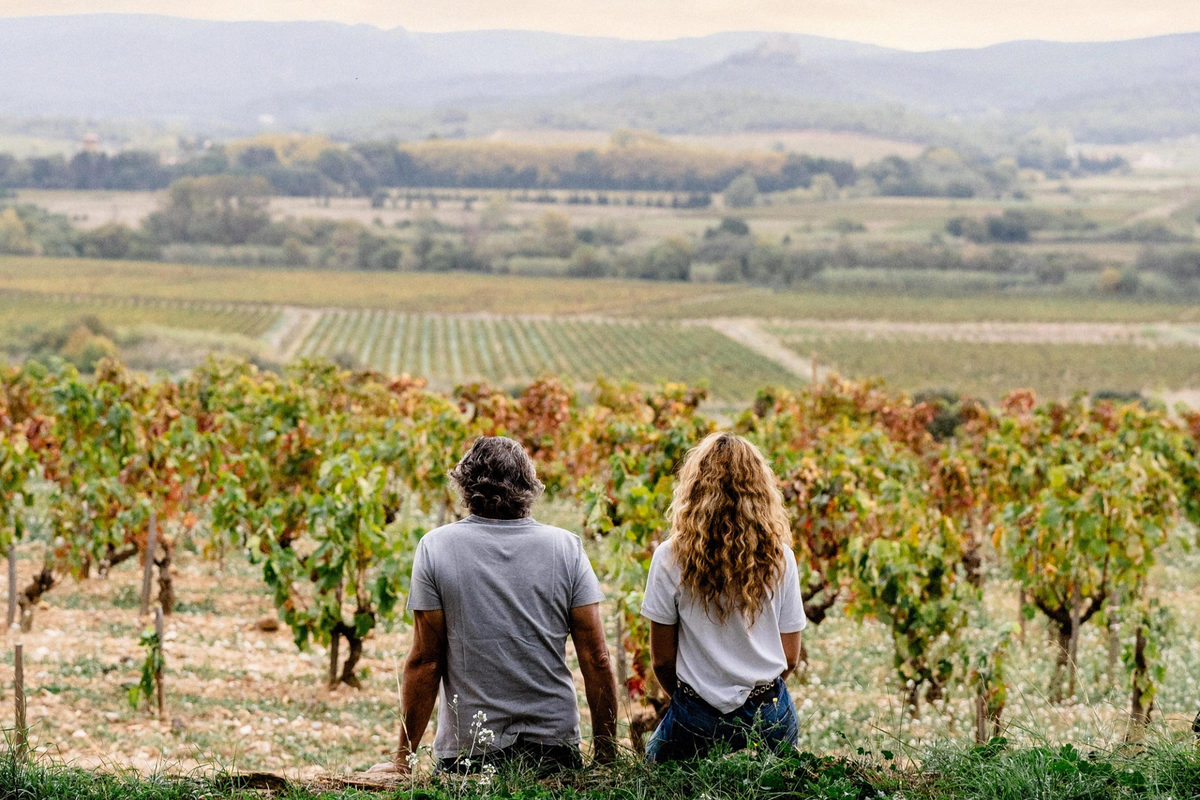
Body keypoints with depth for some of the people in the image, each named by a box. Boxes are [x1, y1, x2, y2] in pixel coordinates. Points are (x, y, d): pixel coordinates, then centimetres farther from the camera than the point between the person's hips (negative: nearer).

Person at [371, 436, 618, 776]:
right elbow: (596, 659, 1)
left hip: (467, 750, -1)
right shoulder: (566, 547, 3)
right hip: (555, 745, 1)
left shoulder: (436, 547, -1)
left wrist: (403, 760, 6)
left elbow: (425, 660, -1)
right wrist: (606, 753, 9)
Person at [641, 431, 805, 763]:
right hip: (770, 719, 2)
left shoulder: (671, 558, -9)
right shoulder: (780, 558, -3)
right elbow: (790, 658, 3)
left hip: (697, 721, -2)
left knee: (655, 756, 23)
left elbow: (662, 659, -3)